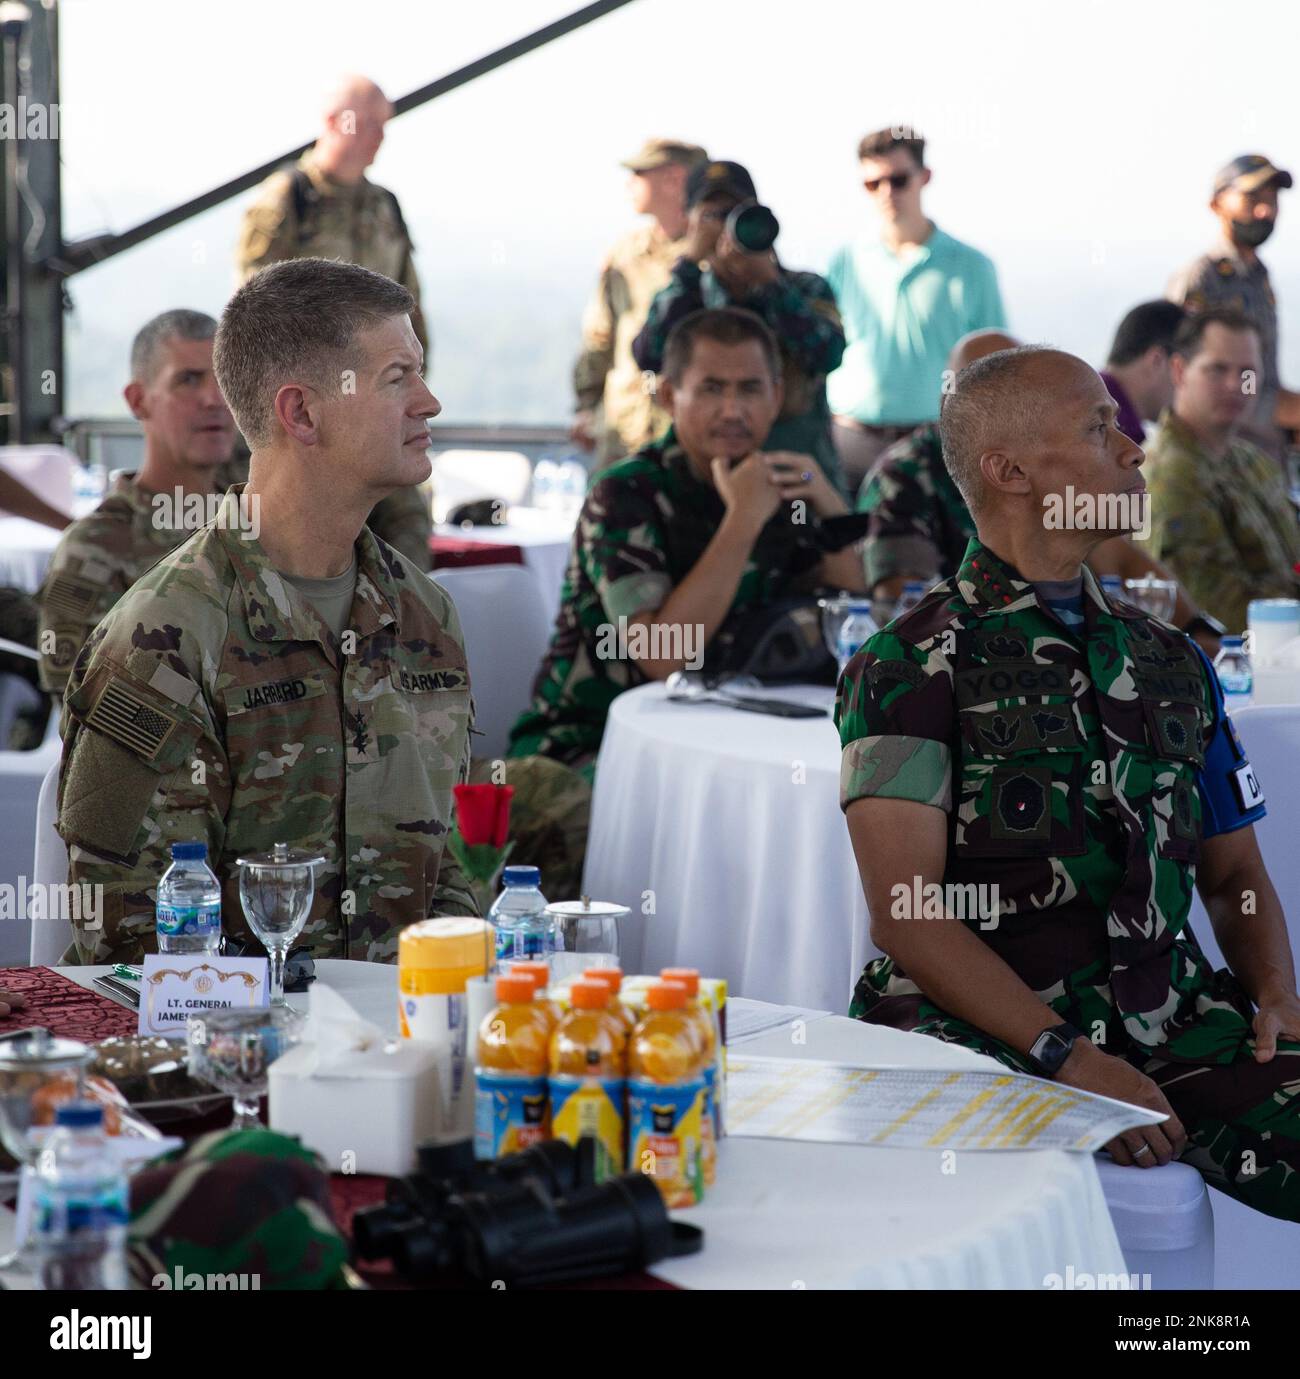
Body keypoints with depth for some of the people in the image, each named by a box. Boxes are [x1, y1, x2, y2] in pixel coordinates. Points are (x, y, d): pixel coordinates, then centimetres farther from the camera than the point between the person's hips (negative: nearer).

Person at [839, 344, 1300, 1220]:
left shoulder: (1172, 661, 19)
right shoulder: (911, 667, 0)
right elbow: (906, 916, -9)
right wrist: (1068, 1057, -19)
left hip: (1173, 1019, 6)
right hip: (980, 1033, -6)